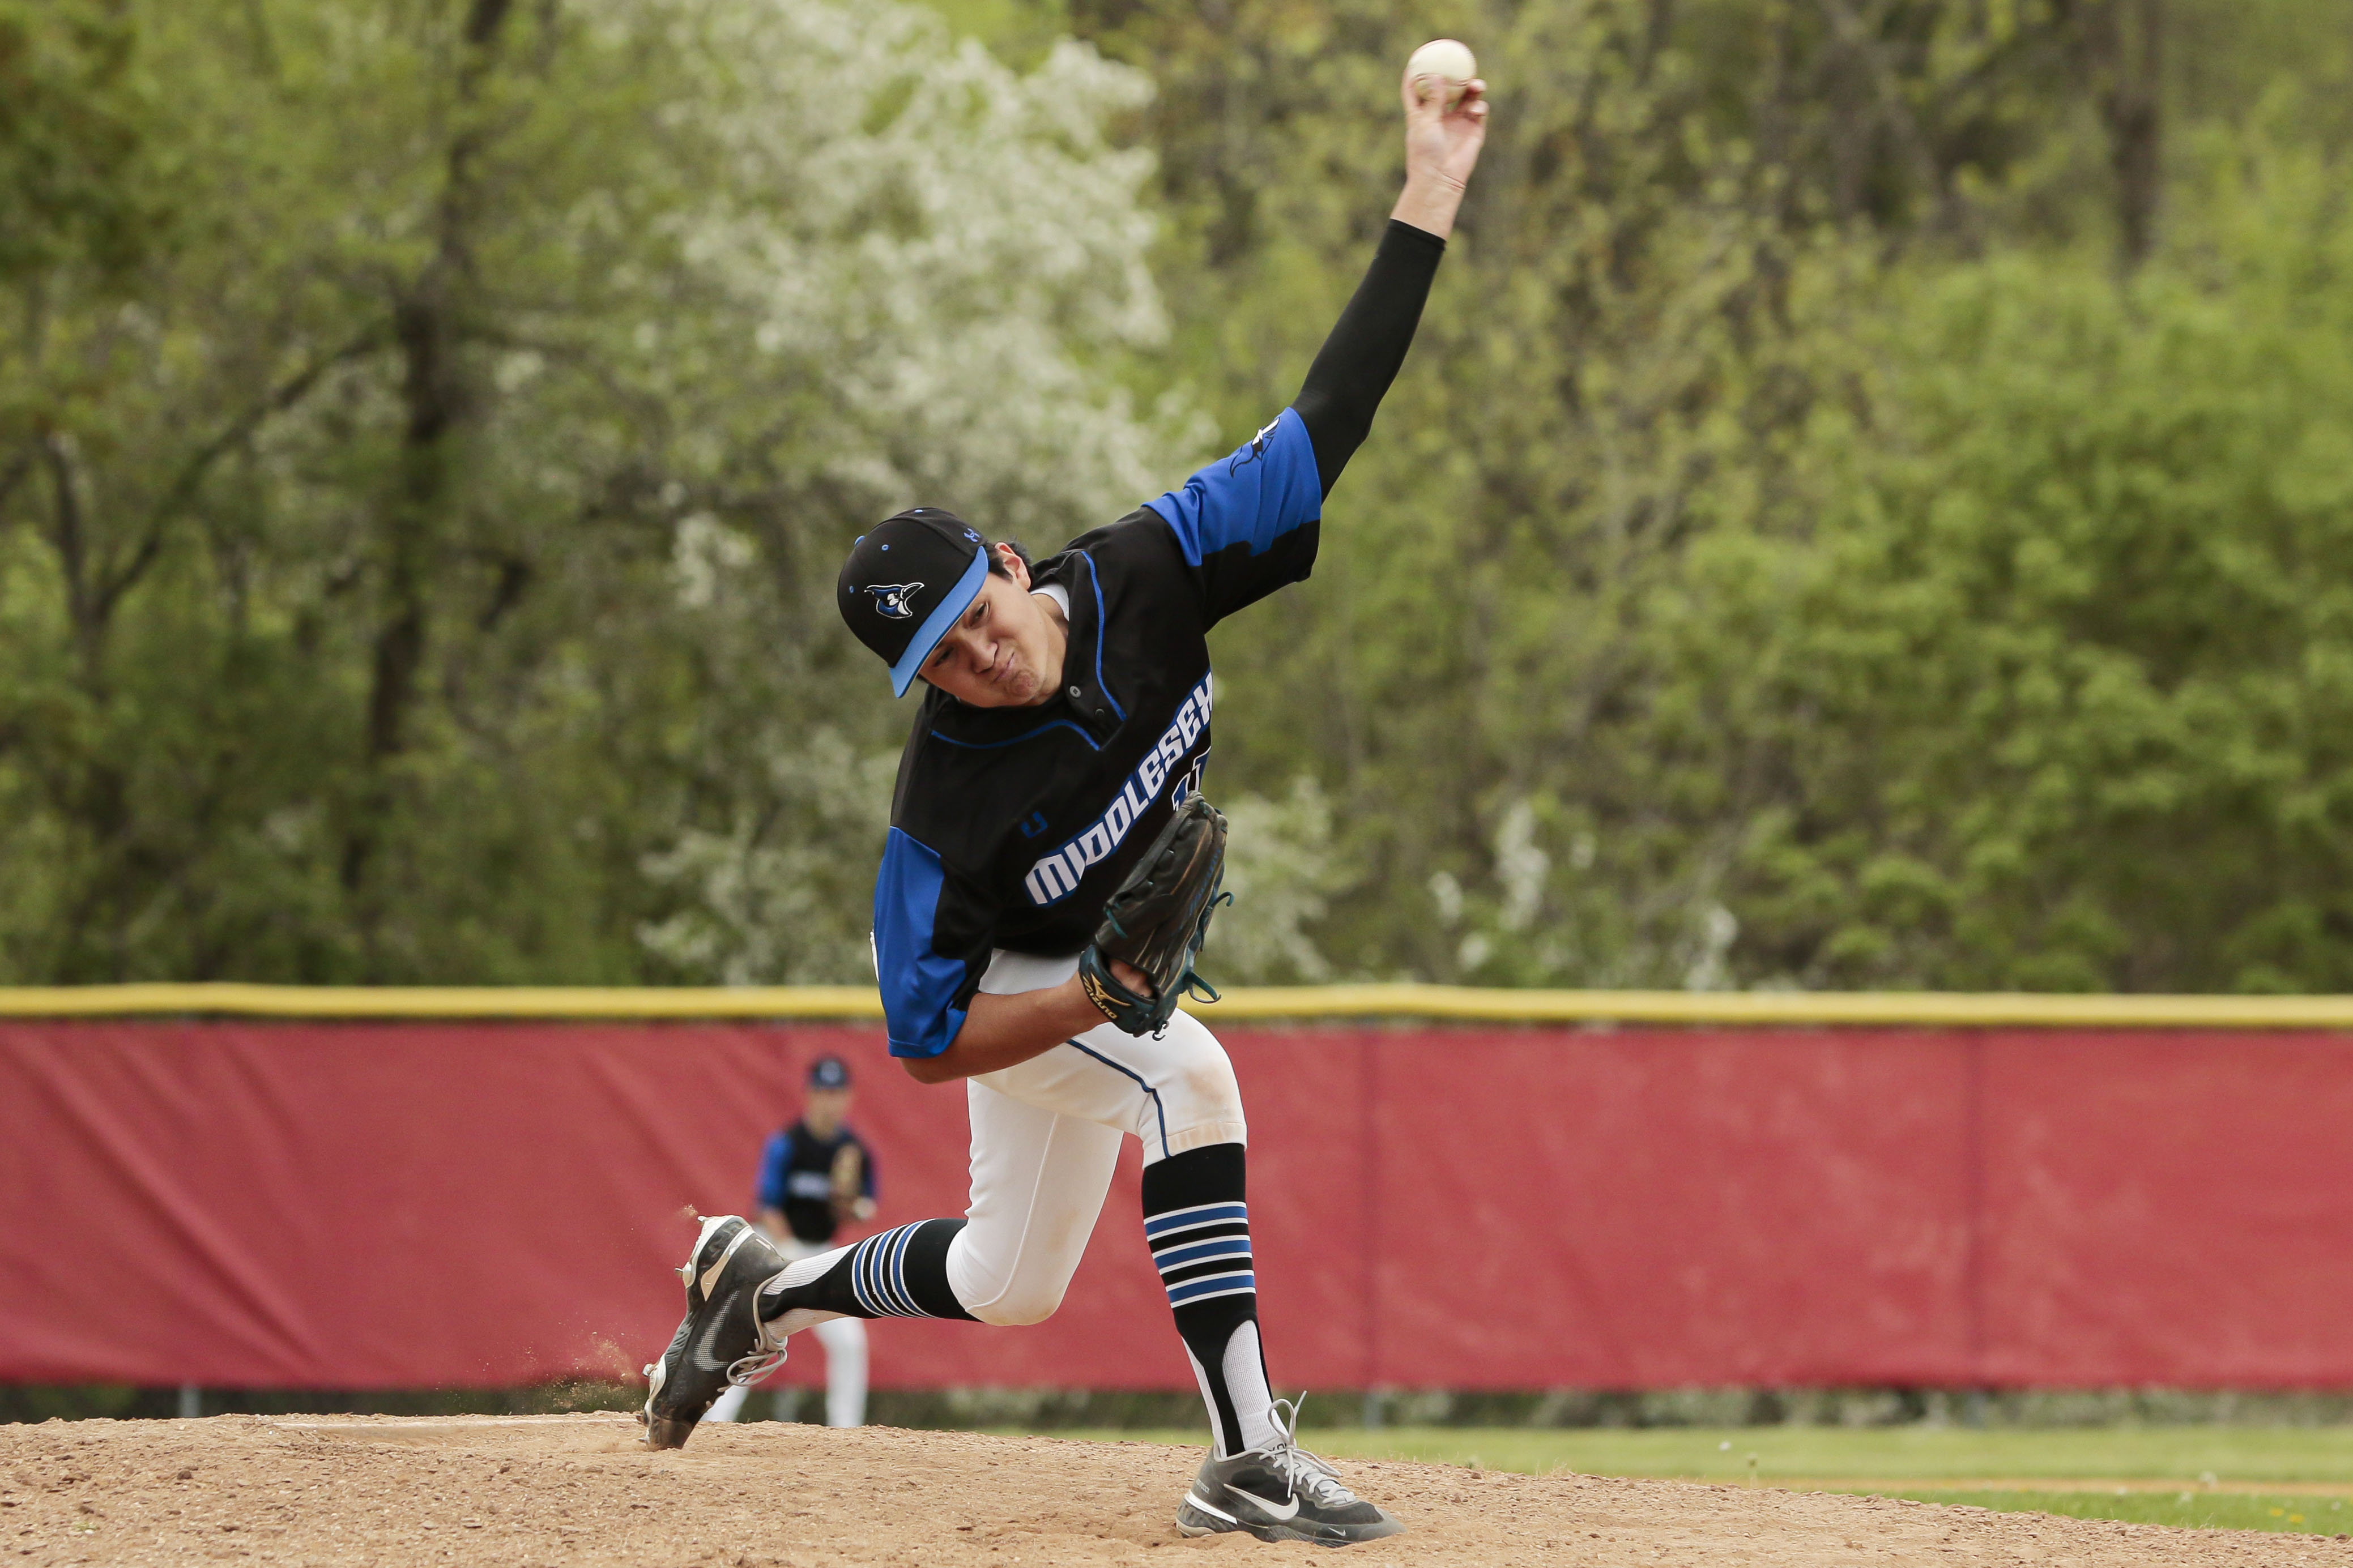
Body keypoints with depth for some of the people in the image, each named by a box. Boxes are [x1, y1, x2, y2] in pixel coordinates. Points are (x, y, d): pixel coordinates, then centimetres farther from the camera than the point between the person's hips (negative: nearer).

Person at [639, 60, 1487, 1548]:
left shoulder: (1145, 573, -26)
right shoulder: (947, 813, -35)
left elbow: (1327, 421, -26)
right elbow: (932, 1040, -26)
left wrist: (1430, 199, -32)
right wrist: (1096, 1003, -42)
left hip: (1098, 983, 6)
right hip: (1019, 989, -6)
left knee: (1008, 1284, 18)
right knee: (1189, 1075, -35)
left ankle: (764, 1283, 41)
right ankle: (1249, 1461, -35)